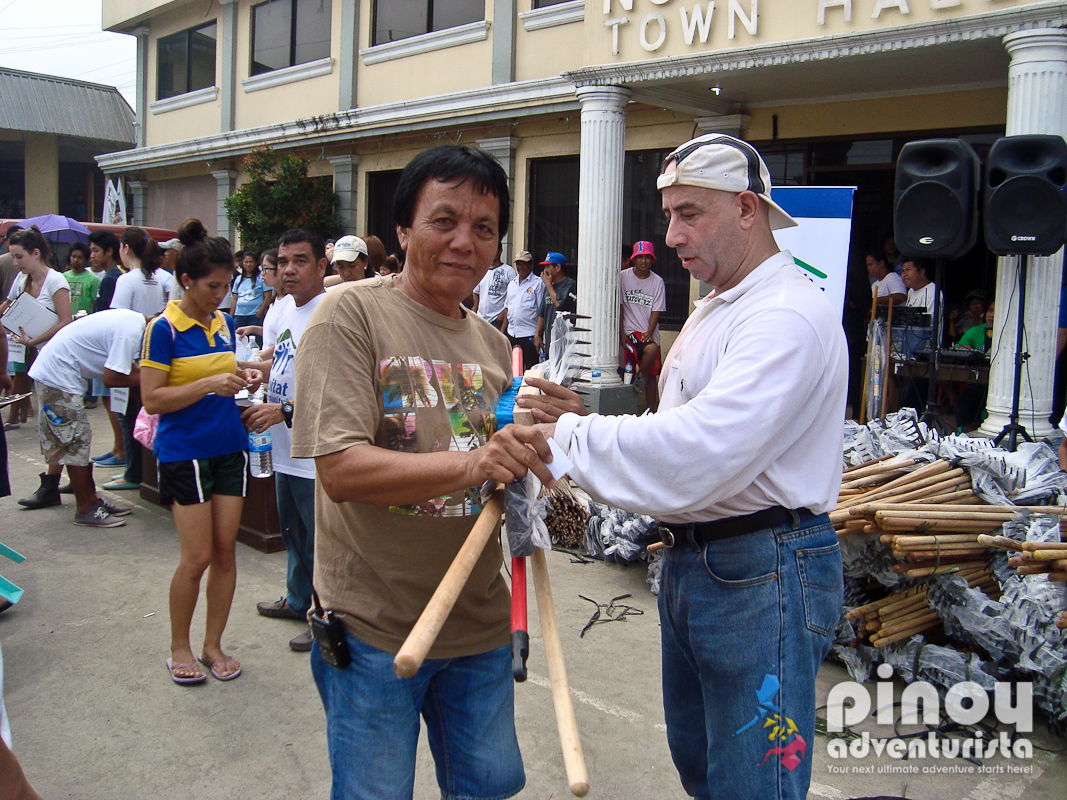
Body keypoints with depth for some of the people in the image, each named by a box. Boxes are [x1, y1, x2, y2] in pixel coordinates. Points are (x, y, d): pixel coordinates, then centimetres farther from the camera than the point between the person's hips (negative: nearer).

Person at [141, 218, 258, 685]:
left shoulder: (224, 323, 9)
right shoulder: (164, 329, -9)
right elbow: (152, 400, -13)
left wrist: (241, 382, 1)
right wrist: (209, 384, -22)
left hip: (229, 447, 6)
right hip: (184, 451, -5)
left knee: (226, 551, 7)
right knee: (197, 557, -3)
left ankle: (213, 644, 22)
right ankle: (179, 647, 18)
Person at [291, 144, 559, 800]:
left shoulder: (491, 343, 9)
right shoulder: (350, 316, -11)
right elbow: (340, 470, -21)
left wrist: (533, 442, -10)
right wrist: (470, 463, -33)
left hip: (480, 624, 6)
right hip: (373, 627, -5)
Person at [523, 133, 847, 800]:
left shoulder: (789, 314, -19)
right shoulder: (713, 309, 16)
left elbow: (701, 451, -31)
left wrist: (568, 435, -22)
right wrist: (575, 419, 1)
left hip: (764, 576, -10)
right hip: (692, 563, 10)